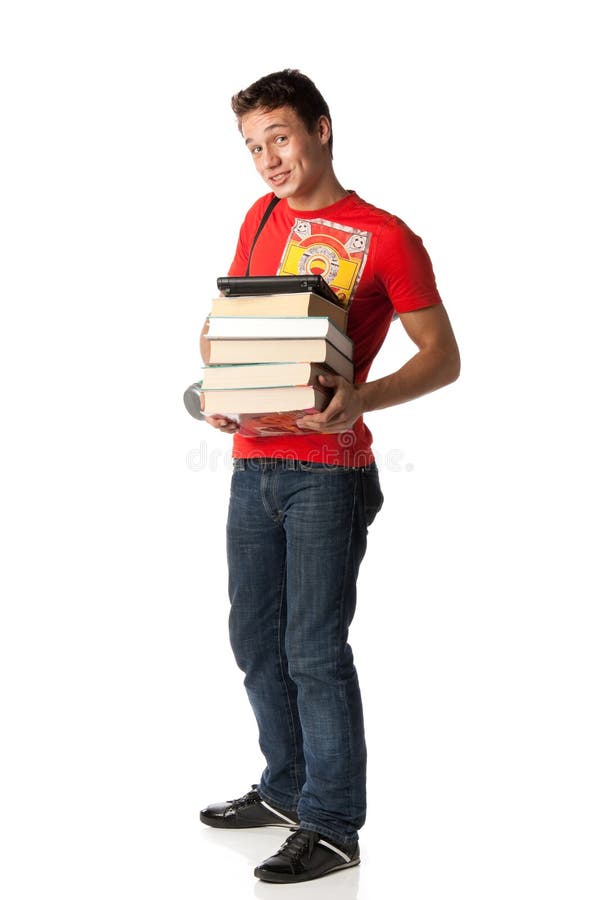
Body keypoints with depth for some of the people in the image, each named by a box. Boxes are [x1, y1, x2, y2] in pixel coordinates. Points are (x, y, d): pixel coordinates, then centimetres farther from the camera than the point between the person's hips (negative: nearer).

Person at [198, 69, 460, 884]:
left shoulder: (385, 239, -7)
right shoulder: (261, 219, 11)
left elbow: (442, 357, -8)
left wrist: (360, 400, -24)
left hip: (327, 471, -6)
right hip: (253, 461, 7)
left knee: (315, 650, -4)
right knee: (256, 641, 14)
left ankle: (334, 828, 9)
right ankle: (288, 788, 32)